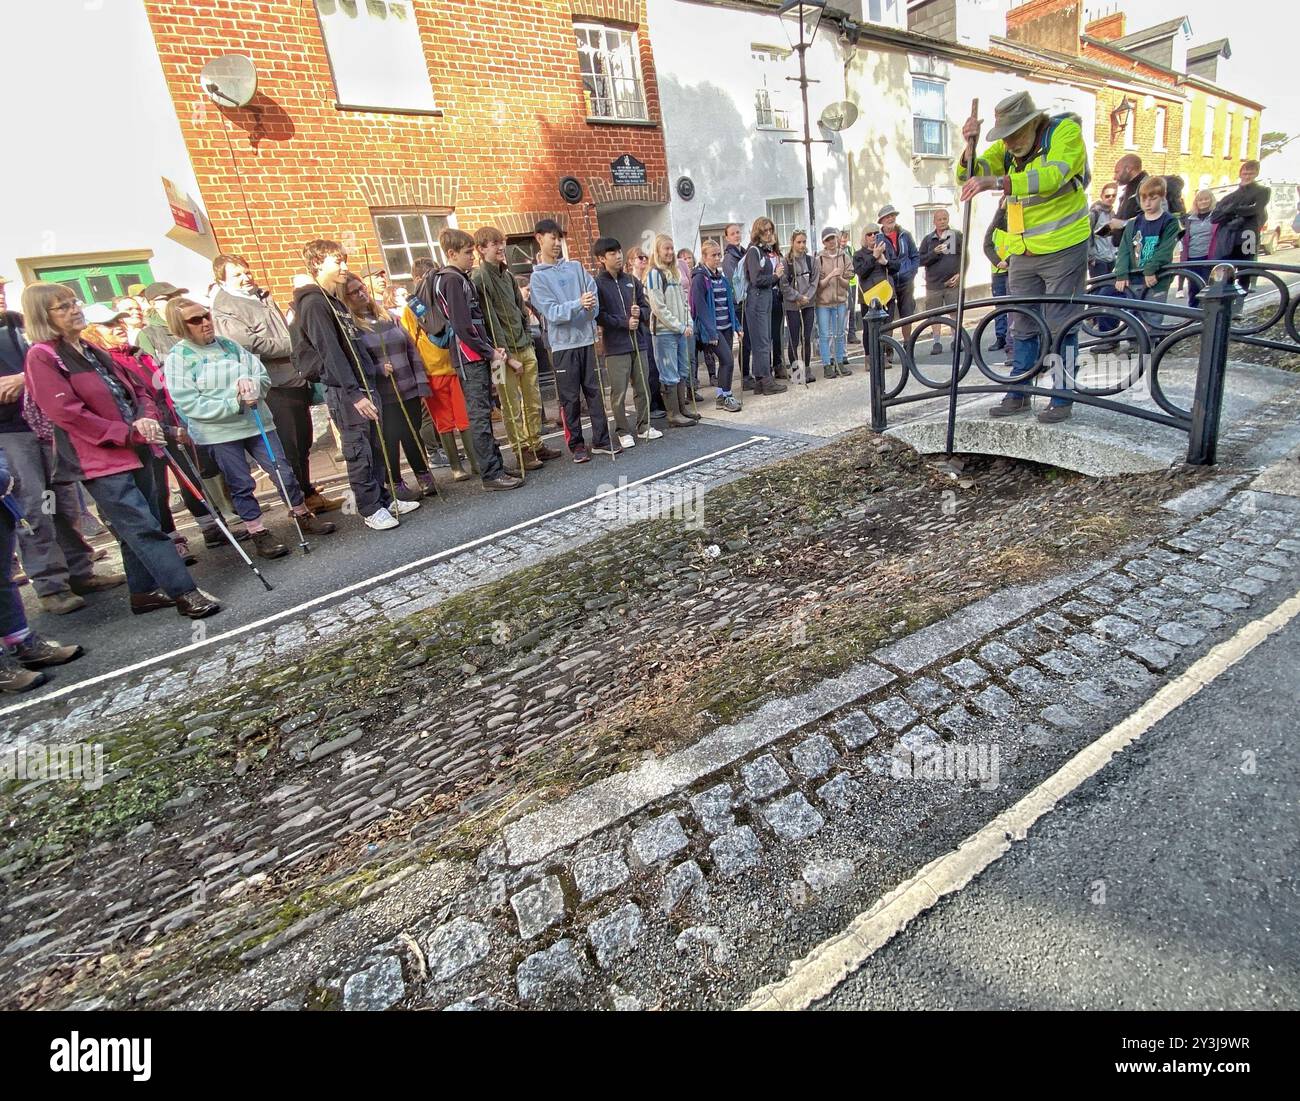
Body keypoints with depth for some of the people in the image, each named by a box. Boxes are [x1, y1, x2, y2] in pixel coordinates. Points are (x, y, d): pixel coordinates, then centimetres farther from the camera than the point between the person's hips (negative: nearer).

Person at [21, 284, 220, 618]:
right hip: (100, 459, -8)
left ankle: (144, 591, 22)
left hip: (133, 452, 8)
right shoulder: (42, 356, -6)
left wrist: (147, 419, -4)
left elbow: (136, 389, 17)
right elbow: (67, 412, -15)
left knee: (135, 528, 13)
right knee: (144, 527, -11)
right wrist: (128, 433, -16)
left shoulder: (91, 351, 18)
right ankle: (185, 592, -12)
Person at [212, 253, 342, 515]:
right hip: (274, 388, -8)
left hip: (296, 380, 8)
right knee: (288, 449, -2)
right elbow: (254, 345, -18)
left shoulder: (261, 295, 18)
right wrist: (295, 344, -11)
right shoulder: (224, 309, -7)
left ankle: (308, 495, 26)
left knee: (303, 444, 14)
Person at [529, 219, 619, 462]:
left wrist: (591, 306, -13)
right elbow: (551, 312, -11)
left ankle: (601, 440, 14)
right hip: (563, 344, -4)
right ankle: (576, 444, 12)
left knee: (594, 392, 6)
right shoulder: (538, 277, -1)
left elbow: (593, 292, 8)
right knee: (570, 398, 1)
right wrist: (578, 304, -24)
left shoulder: (575, 267, 13)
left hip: (587, 339, 4)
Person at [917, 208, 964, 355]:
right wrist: (934, 253, -13)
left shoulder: (958, 235, 8)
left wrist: (960, 274, -6)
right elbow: (920, 260, 2)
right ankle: (937, 342, 8)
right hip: (933, 284, 1)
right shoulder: (928, 239, 10)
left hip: (953, 282, -1)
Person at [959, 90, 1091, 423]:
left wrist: (994, 182, -38)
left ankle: (1062, 397, 6)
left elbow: (1051, 177, -30)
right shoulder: (1005, 147, 5)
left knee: (1060, 326, -3)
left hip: (1063, 247, -6)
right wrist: (970, 145, -15)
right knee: (1023, 326, 9)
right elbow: (968, 176, 2)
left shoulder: (1066, 131, -12)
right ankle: (1019, 394, 18)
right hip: (1022, 252, 6)